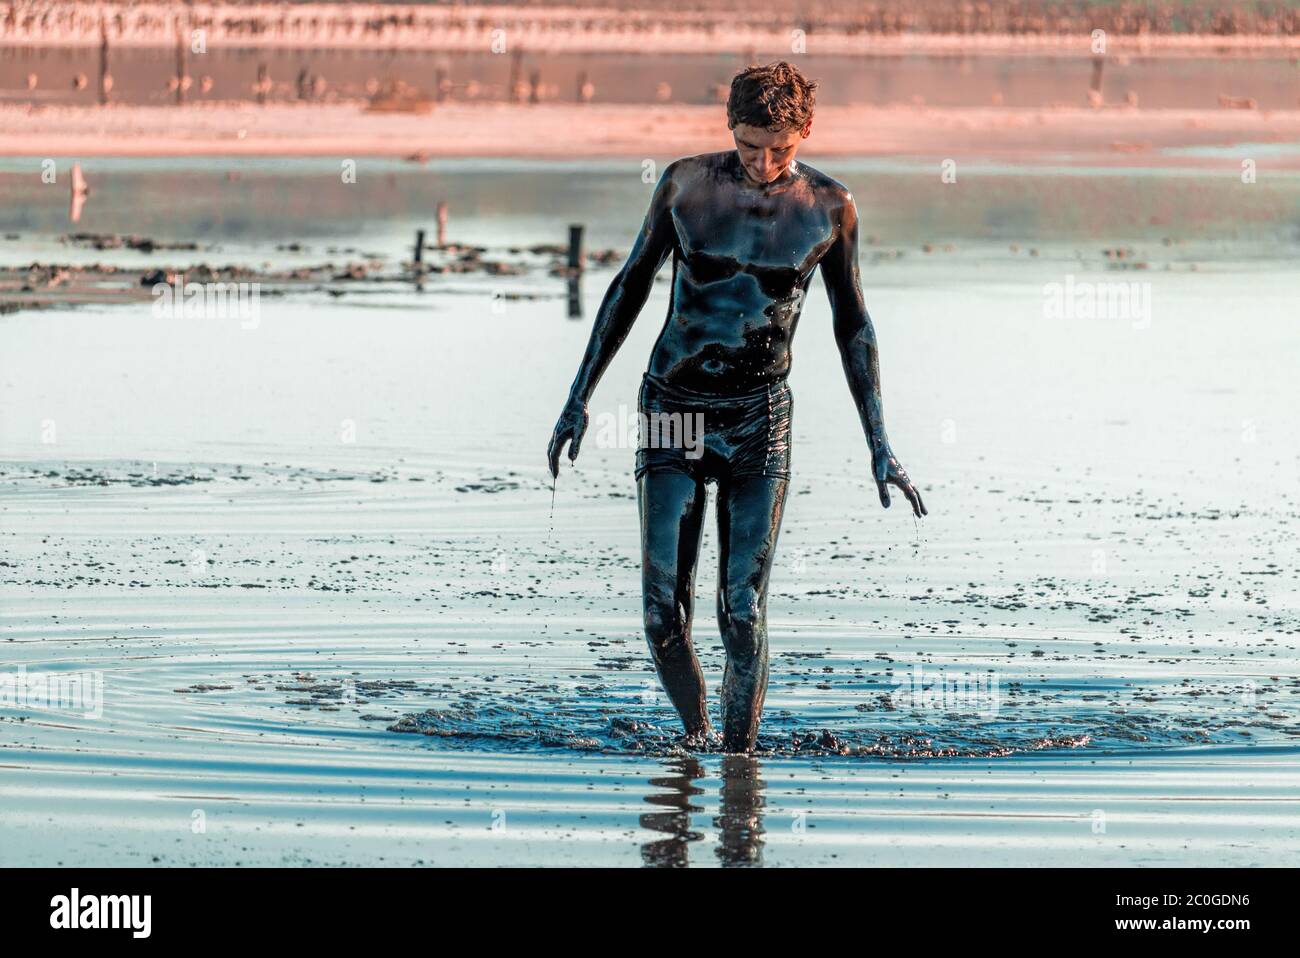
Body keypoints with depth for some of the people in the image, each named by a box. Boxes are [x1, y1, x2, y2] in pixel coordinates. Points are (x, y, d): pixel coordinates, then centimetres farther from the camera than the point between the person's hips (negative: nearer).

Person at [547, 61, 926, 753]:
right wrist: (579, 398, 9)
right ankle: (694, 731, 17)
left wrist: (879, 445, 4)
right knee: (662, 611, -6)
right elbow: (629, 288, 9)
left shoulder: (829, 208, -3)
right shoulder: (686, 183, -3)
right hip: (672, 412, 1)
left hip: (759, 423, 0)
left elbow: (852, 327, 7)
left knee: (743, 613, -7)